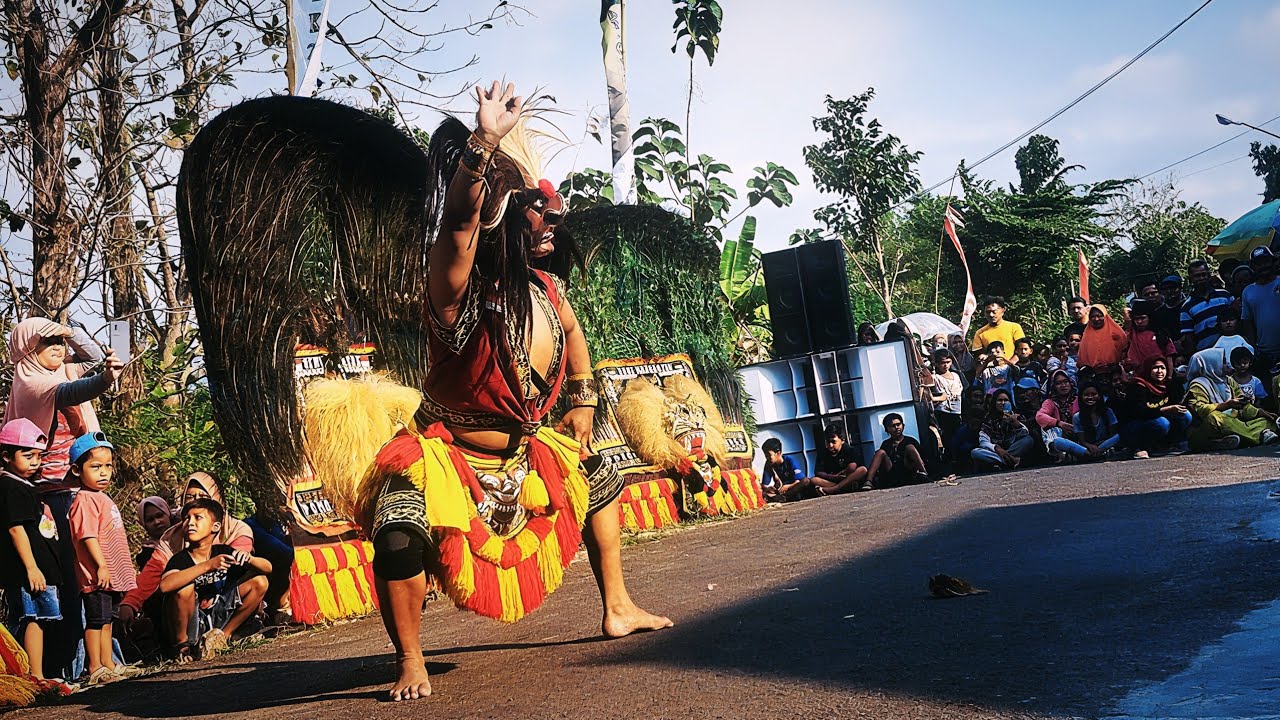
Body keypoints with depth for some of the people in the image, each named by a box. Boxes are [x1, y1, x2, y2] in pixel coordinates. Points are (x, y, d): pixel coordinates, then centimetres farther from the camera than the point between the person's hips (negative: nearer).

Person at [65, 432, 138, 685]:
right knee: (96, 621, -4)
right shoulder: (85, 500, -14)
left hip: (112, 575, 10)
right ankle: (95, 669, 2)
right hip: (97, 576, -10)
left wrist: (126, 569, 25)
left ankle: (108, 664, 22)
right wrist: (101, 566, -25)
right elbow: (88, 536, -21)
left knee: (106, 620, 15)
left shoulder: (103, 498, 17)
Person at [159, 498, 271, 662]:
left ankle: (222, 635, 4)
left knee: (259, 582, -5)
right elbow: (165, 585, -39)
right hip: (191, 624, -4)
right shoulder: (181, 559, -16)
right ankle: (183, 644, -8)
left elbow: (268, 568, -7)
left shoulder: (223, 551, -4)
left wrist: (248, 559, -30)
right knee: (185, 588, -32)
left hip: (217, 618, 4)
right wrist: (208, 565, -44)